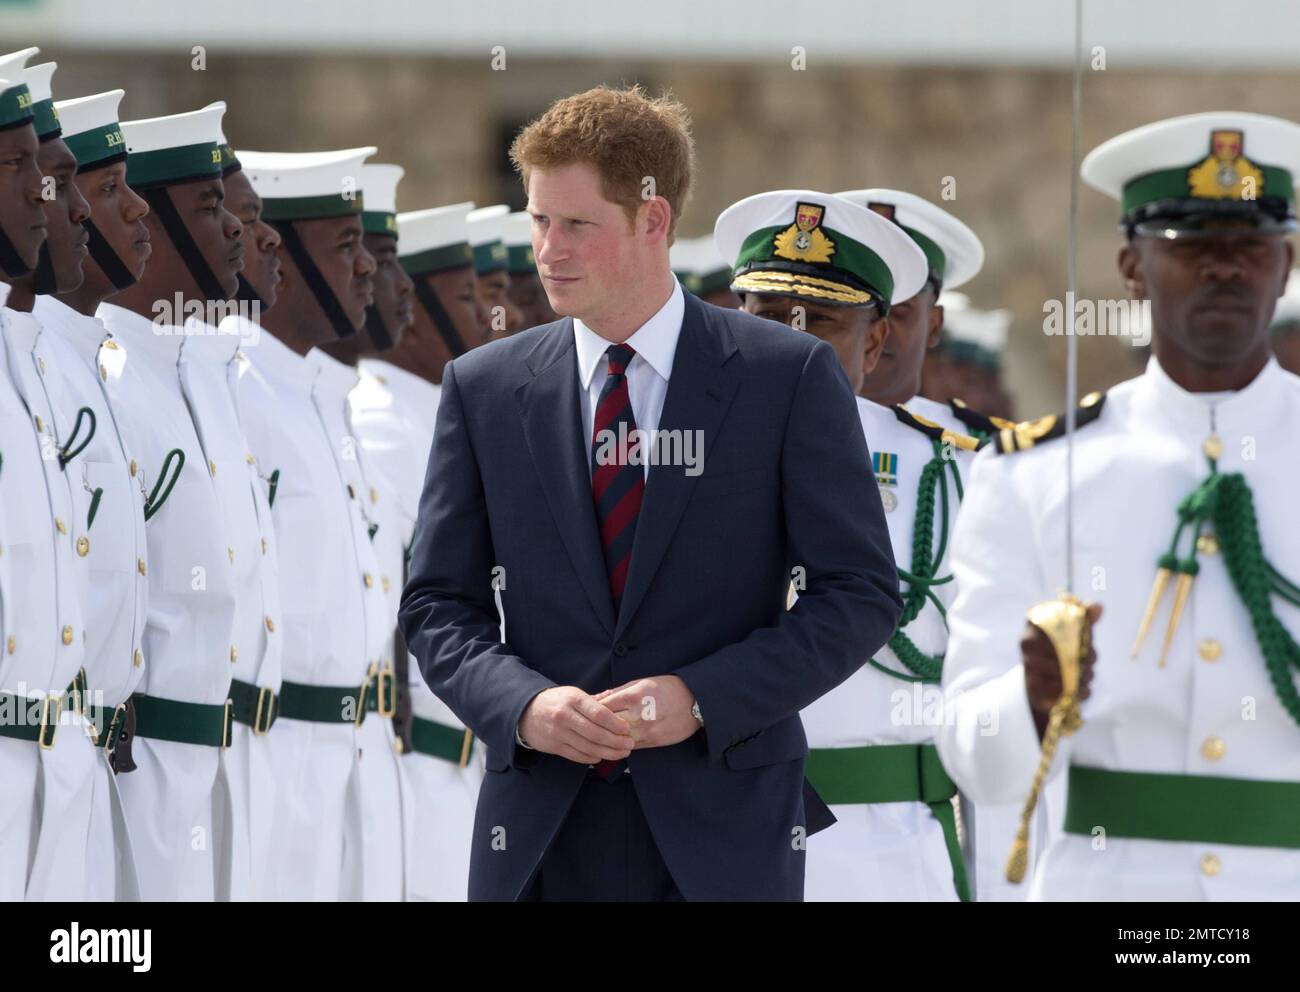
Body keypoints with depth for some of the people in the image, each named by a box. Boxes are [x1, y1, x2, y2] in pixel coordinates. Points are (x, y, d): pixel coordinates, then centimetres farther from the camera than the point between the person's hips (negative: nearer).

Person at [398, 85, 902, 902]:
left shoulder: (790, 377, 0)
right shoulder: (483, 390, 8)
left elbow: (861, 591, -1)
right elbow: (438, 602, 10)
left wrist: (702, 699, -13)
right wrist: (522, 703, -11)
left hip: (724, 831, -2)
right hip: (542, 831, 2)